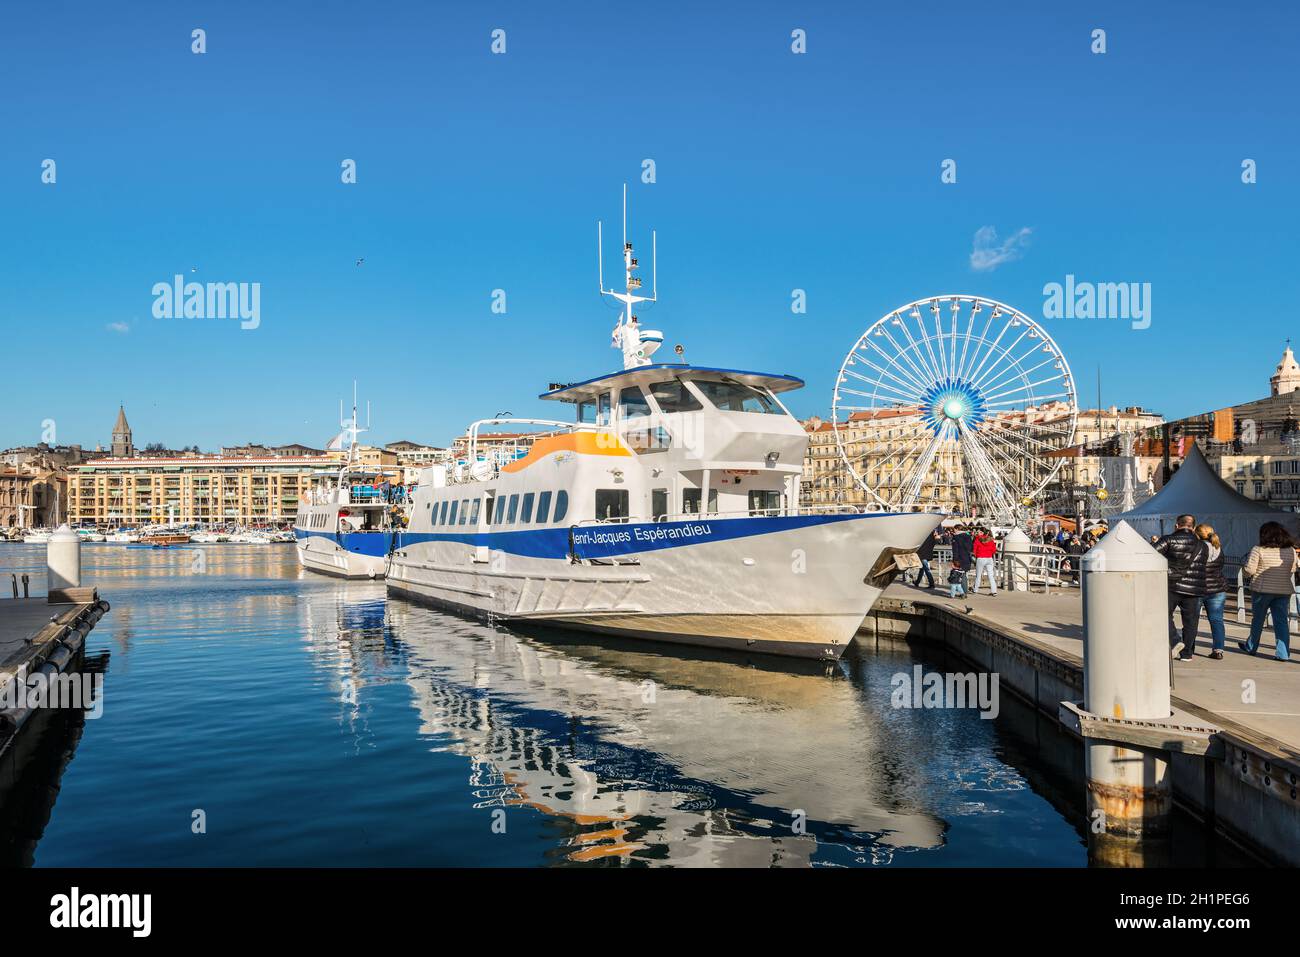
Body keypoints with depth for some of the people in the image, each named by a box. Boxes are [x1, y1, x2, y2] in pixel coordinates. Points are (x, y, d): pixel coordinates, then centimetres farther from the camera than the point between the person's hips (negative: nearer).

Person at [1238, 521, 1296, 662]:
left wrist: (1244, 565, 7)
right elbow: (1292, 570, 13)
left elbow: (1249, 570, -13)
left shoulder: (1258, 550, -13)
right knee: (1281, 621, 6)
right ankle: (1283, 653, 2)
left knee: (1257, 619, 12)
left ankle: (1251, 647, 27)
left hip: (1262, 589, -3)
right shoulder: (1291, 550, 2)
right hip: (1284, 591, 3)